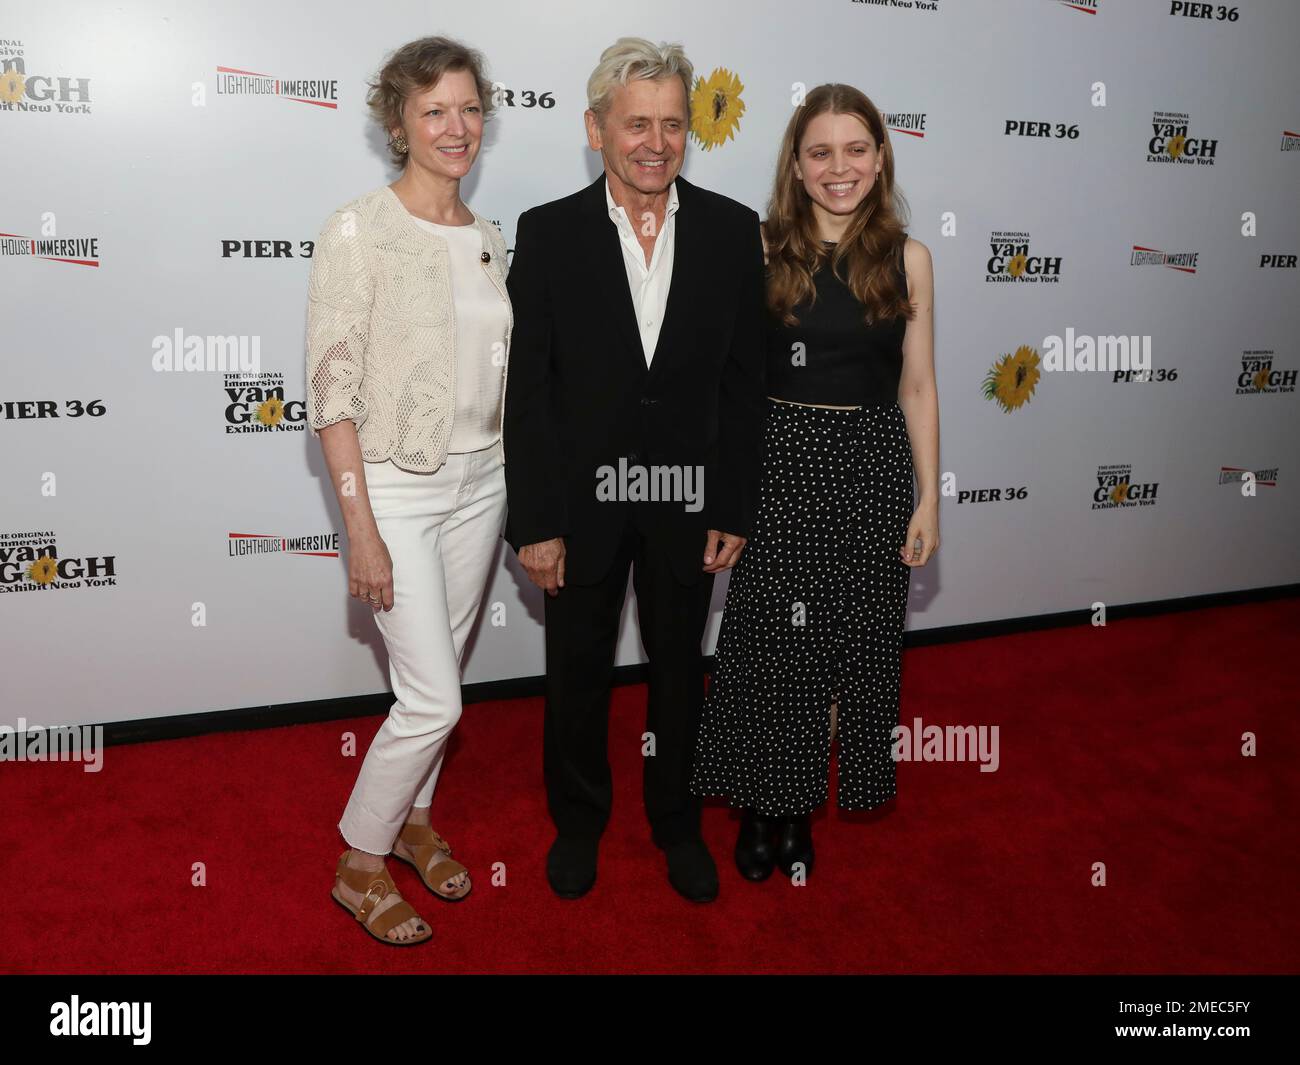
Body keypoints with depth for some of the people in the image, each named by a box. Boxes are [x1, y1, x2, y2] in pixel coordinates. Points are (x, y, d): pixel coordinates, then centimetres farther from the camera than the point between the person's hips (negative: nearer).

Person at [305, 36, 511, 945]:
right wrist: (362, 530, -18)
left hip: (479, 482, 6)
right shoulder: (359, 231, -13)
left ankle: (412, 818, 38)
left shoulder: (488, 240, 7)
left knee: (439, 677, 16)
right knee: (435, 699, -4)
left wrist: (515, 491, 12)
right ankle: (360, 864, 18)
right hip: (397, 487, -6)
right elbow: (331, 390, -15)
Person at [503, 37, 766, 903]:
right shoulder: (548, 233, -8)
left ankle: (677, 822, 40)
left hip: (687, 499, 1)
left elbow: (745, 380, -2)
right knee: (578, 674, 15)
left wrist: (734, 509, -4)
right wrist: (535, 522, -10)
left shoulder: (732, 230, -4)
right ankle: (579, 822, 39)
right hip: (584, 500, -1)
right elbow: (528, 389, -8)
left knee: (680, 670, 17)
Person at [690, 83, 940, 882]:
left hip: (874, 464, 2)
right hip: (779, 459, -2)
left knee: (848, 640, 8)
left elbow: (918, 386, 5)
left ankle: (801, 808, 26)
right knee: (772, 636, 4)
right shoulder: (761, 252, -1)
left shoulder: (907, 259, 3)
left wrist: (929, 496, 2)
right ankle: (762, 802, 24)